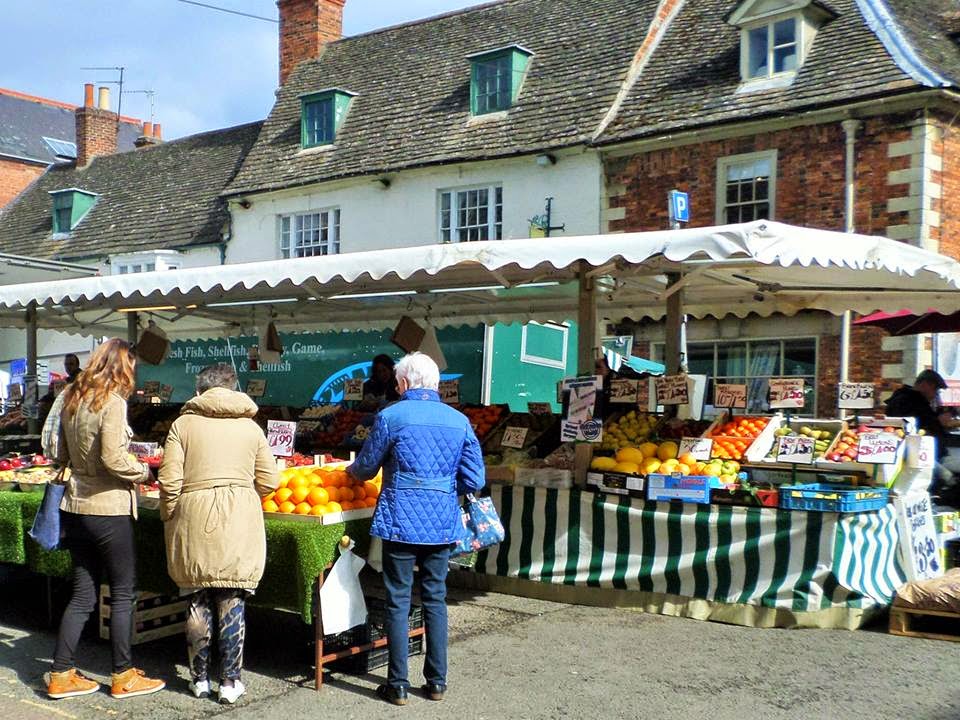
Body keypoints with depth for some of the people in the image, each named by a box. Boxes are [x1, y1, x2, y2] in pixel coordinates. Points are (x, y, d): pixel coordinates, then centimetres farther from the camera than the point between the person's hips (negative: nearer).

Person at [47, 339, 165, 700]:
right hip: (108, 509, -7)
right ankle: (123, 676, 13)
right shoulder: (112, 402, -15)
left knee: (83, 594, 14)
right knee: (123, 593, 5)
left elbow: (62, 456, 17)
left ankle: (61, 675, 17)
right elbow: (113, 459, -21)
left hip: (75, 506, 8)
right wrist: (143, 471, -5)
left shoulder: (72, 400, 9)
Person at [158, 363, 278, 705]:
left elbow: (169, 481, -5)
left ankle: (200, 678, 19)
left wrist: (169, 518, 11)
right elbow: (268, 482, 4)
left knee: (198, 601, 10)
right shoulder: (251, 427, 7)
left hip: (194, 520, 0)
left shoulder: (183, 423, 2)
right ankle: (230, 682, 9)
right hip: (238, 523, 1)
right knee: (232, 601, 6)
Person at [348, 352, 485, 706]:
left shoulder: (391, 416, -7)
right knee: (435, 599, 13)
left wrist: (352, 470, 26)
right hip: (442, 523, 3)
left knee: (398, 601, 5)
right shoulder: (459, 421, 3)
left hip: (401, 521, -3)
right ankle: (437, 681, 19)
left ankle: (398, 684, 10)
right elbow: (474, 480, 2)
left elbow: (366, 468, 3)